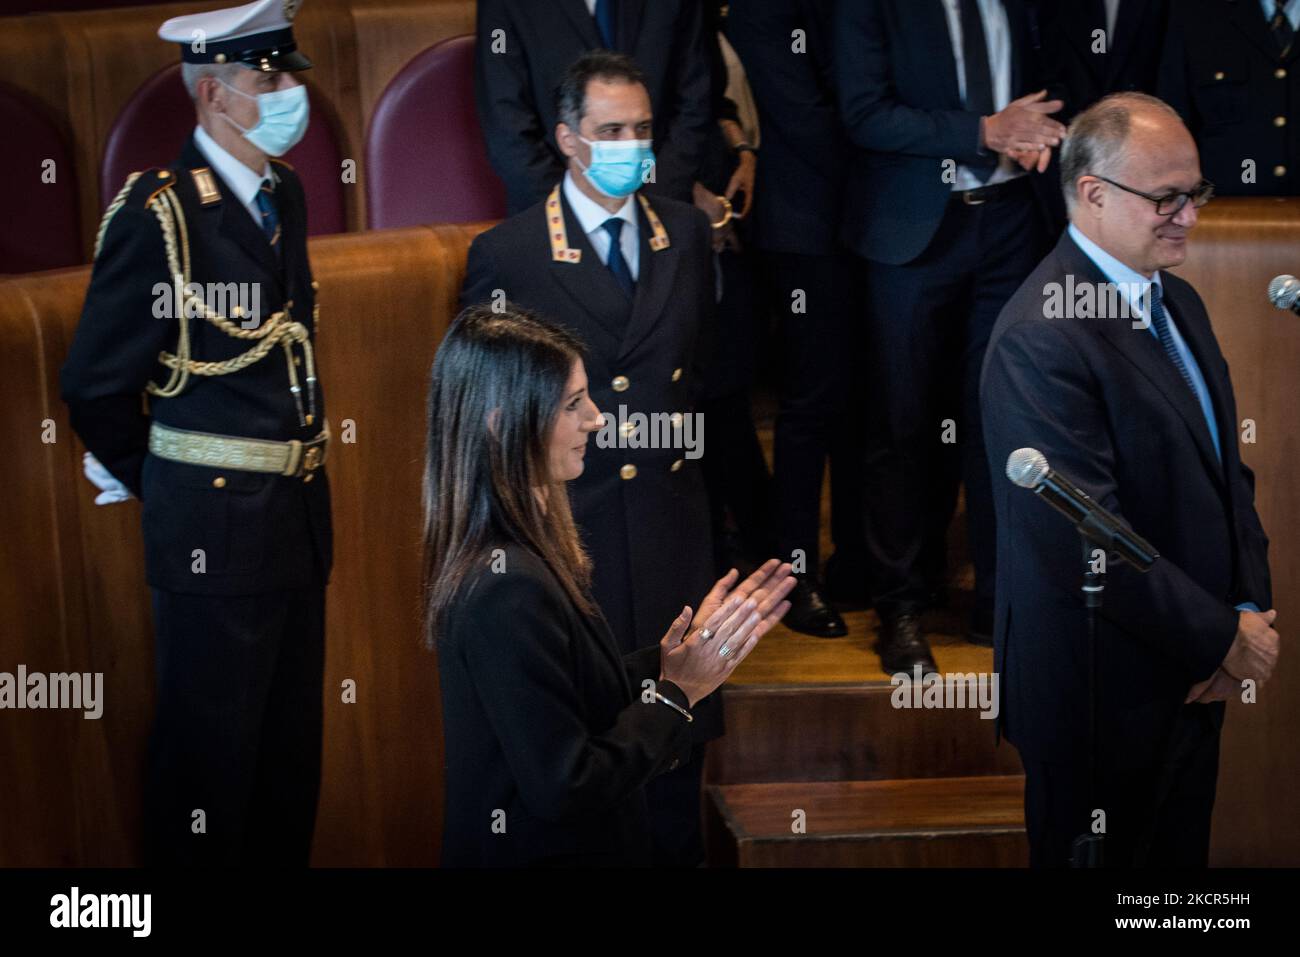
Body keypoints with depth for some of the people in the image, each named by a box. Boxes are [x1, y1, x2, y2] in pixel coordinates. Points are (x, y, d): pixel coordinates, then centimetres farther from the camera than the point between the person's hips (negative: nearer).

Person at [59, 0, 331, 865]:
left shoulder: (285, 194, 7)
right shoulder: (158, 214, -16)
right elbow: (96, 386, -11)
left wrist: (299, 481, 16)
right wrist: (152, 483, 0)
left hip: (299, 514, 8)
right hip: (218, 526, -7)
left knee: (293, 744, 19)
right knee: (212, 750, 4)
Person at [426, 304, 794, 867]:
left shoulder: (507, 549, 1)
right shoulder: (509, 588, -27)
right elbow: (564, 790, -25)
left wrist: (669, 659, -3)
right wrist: (676, 693, -17)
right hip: (540, 852, -9)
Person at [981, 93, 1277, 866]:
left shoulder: (1180, 301, 7)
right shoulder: (1042, 339, -23)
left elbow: (1228, 468, 12)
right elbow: (1090, 543, -25)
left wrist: (1254, 610, -2)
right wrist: (1225, 639, -15)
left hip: (1195, 682, 8)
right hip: (1105, 697, -8)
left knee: (1182, 853, 19)